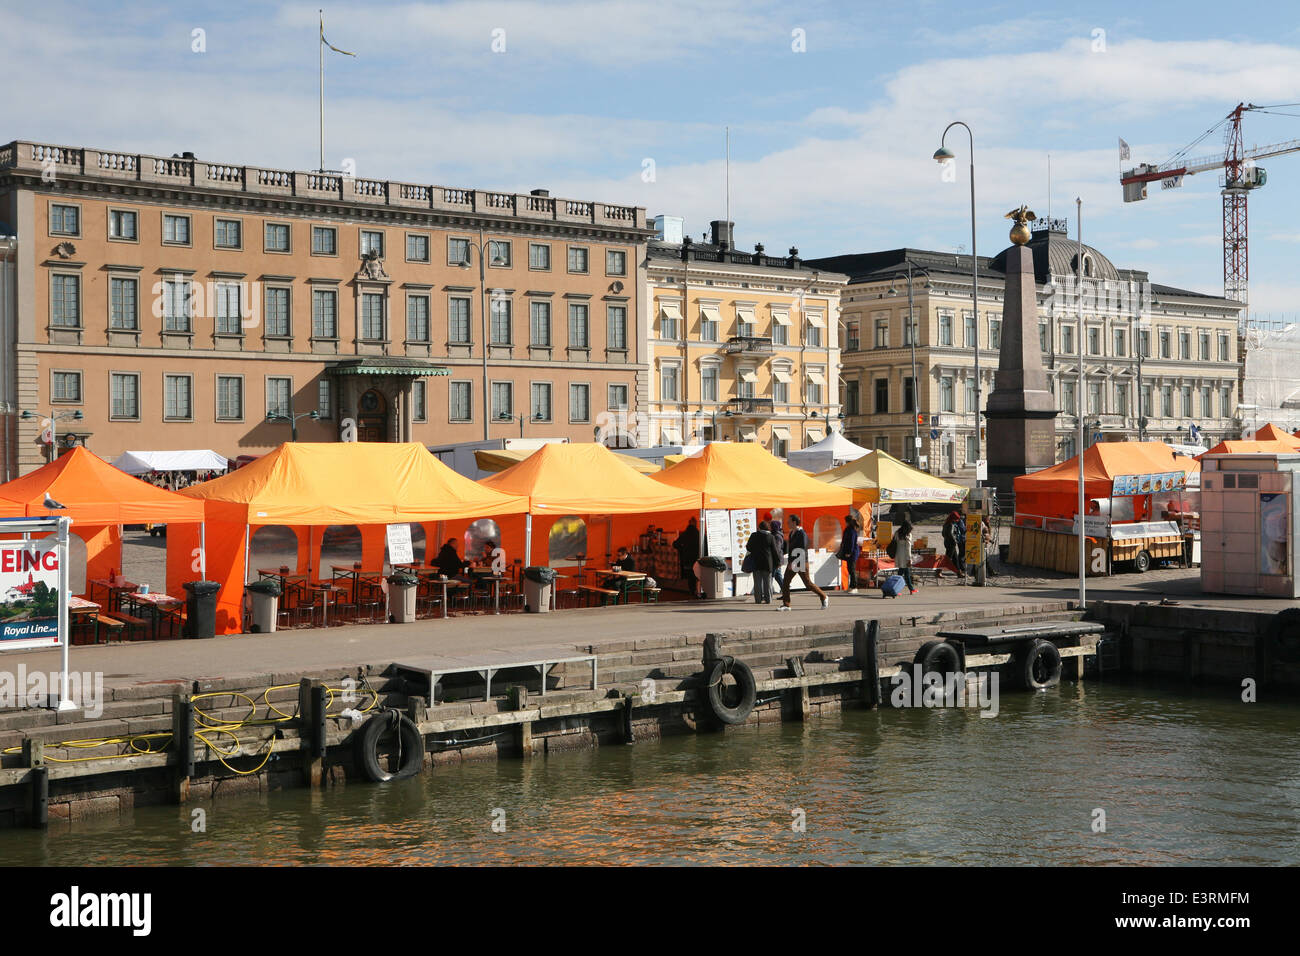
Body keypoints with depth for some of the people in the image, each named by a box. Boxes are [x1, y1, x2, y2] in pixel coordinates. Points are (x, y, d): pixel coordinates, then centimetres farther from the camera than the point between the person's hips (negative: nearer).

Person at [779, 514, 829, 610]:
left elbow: (802, 550, -23)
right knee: (785, 582, -4)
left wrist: (794, 563, -28)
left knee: (808, 583, -2)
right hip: (792, 563, 8)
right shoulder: (791, 533, 13)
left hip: (801, 563, -8)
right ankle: (786, 605, -3)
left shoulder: (802, 534, -15)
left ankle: (824, 598, 16)